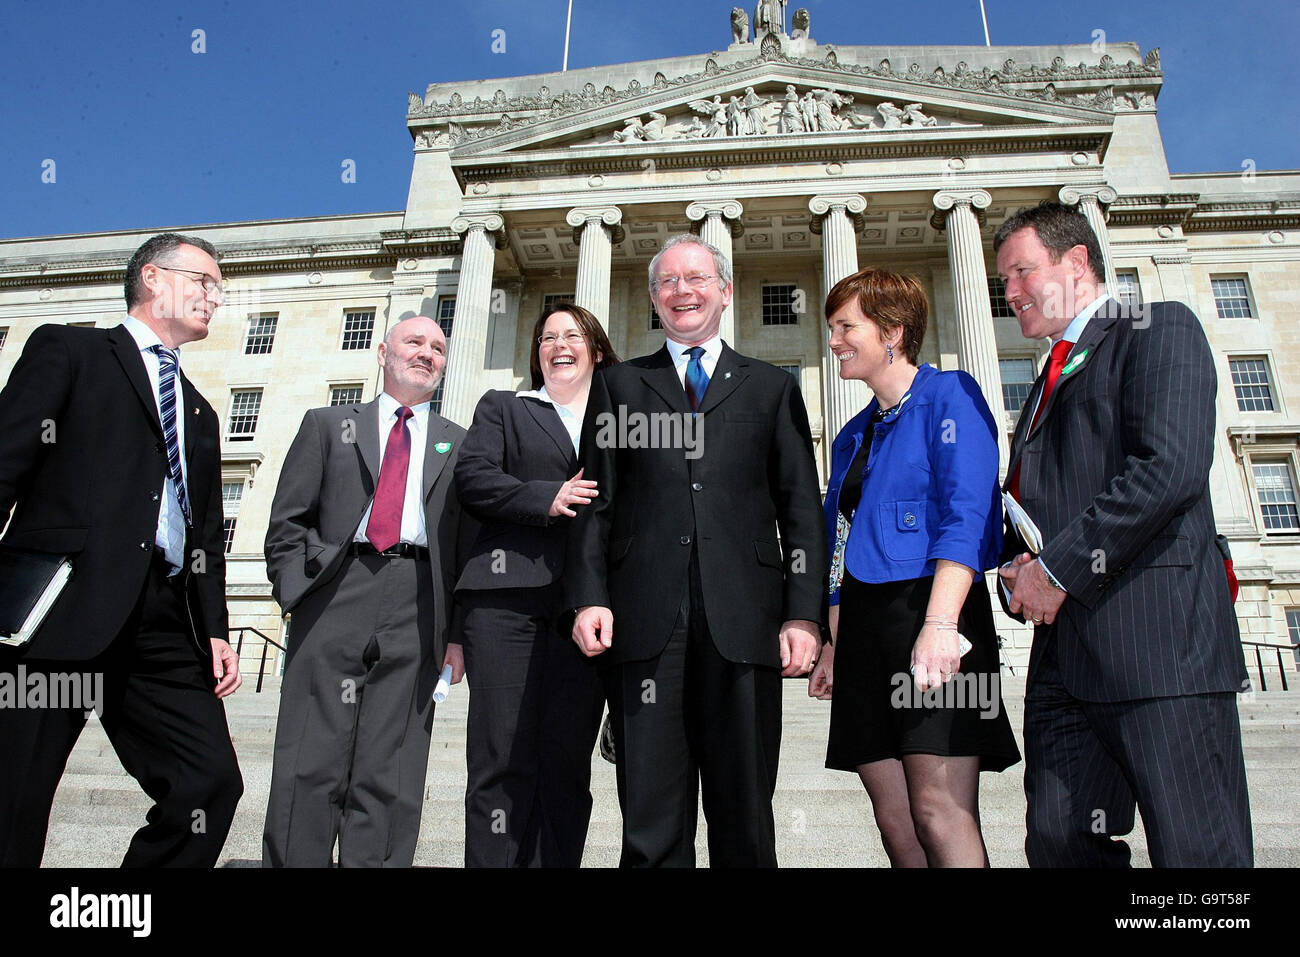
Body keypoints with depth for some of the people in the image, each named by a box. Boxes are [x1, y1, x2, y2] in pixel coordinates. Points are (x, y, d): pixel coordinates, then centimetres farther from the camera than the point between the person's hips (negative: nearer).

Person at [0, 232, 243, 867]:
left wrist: (215, 631, 10)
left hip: (165, 628, 5)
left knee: (212, 784, -7)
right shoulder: (67, 351, 10)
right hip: (60, 611, -5)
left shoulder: (200, 414, 26)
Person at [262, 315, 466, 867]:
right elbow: (286, 524, 12)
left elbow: (466, 541, 11)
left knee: (390, 780, 2)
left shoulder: (458, 445, 17)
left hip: (417, 606, 1)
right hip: (335, 594, 0)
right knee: (309, 769, -1)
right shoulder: (327, 426, 17)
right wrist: (297, 595, -1)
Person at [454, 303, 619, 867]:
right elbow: (472, 477, 4)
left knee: (567, 761, 2)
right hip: (508, 595, -1)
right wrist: (547, 498, -9)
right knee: (504, 758, -5)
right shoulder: (502, 408, 20)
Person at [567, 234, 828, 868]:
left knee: (744, 820, 6)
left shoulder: (773, 389, 16)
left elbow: (801, 510, 9)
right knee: (652, 821, 3)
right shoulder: (618, 385, 18)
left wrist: (804, 614, -2)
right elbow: (594, 501, 10)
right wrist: (589, 596, -3)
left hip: (743, 624, 0)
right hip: (645, 624, 0)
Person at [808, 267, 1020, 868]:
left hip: (930, 611, -7)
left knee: (941, 813, -12)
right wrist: (832, 646, 16)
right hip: (863, 627, 7)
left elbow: (967, 518, -13)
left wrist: (938, 623, -24)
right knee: (895, 822, 6)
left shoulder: (949, 396, 1)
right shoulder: (853, 435, 22)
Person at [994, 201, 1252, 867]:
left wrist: (1060, 567, -12)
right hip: (1063, 651, 7)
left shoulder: (1159, 329, 3)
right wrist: (1020, 571, 5)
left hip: (1157, 637, -7)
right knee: (1059, 843, 4)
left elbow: (1171, 469, -14)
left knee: (1198, 851, -3)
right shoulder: (1049, 382, 27)